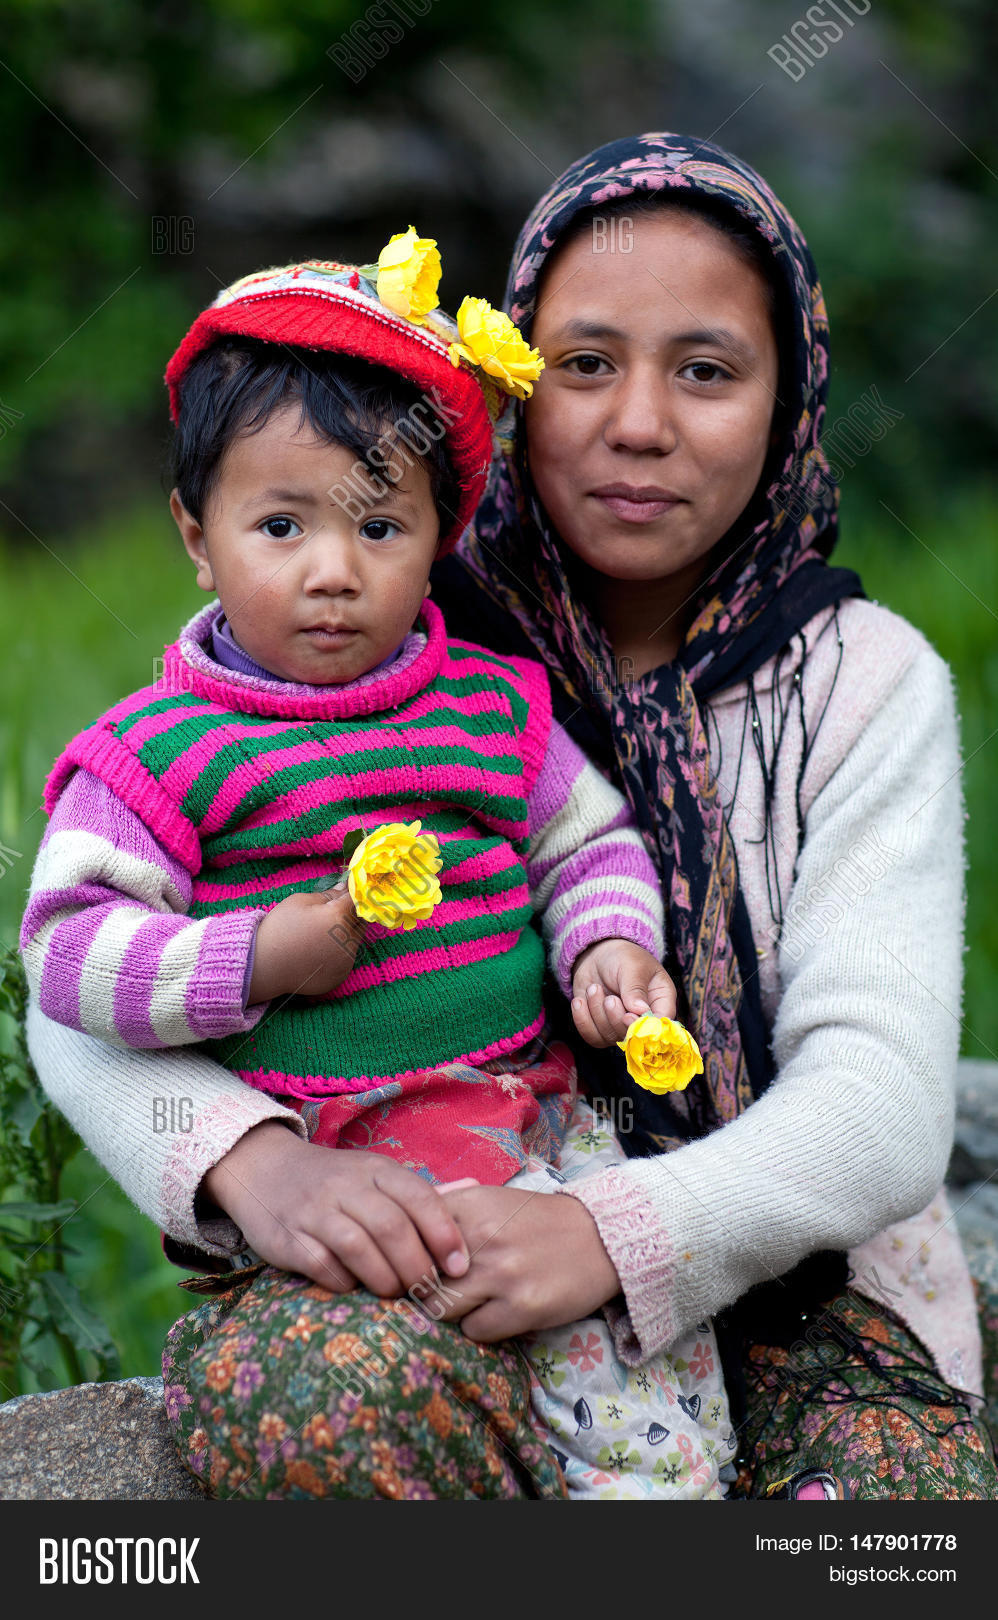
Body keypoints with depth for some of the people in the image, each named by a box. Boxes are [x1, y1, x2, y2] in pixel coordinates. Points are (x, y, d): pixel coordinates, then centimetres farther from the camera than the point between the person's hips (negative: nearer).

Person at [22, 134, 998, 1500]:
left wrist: (612, 1234, -29)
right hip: (438, 1276, 1)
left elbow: (880, 1106, -10)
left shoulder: (869, 682, 1)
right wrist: (251, 1160, -27)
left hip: (788, 1283, 0)